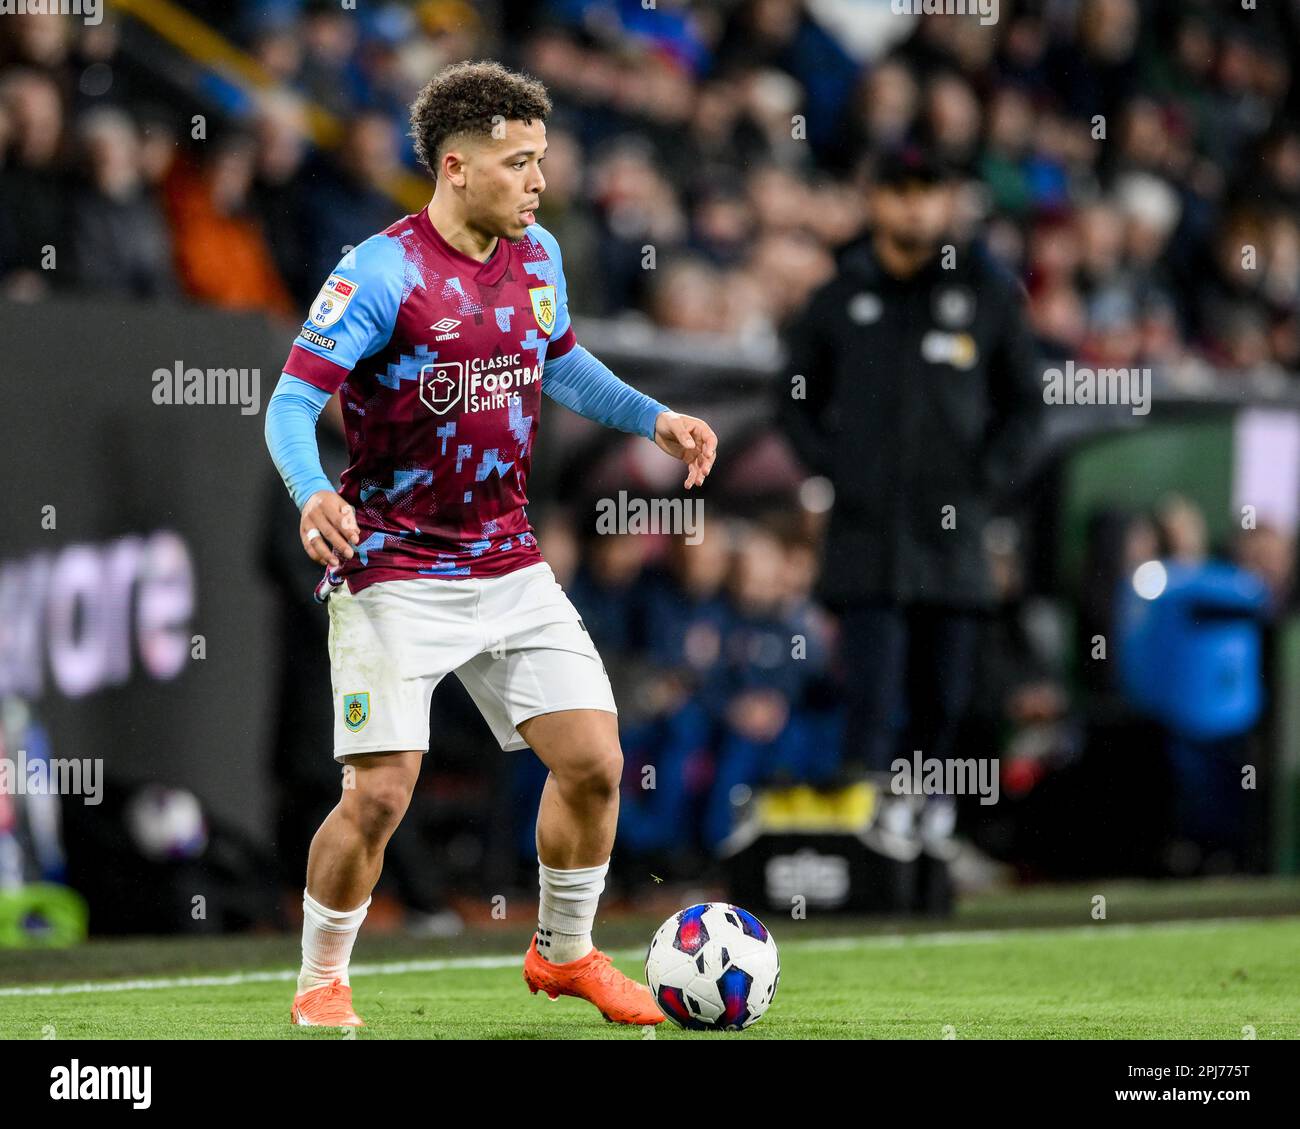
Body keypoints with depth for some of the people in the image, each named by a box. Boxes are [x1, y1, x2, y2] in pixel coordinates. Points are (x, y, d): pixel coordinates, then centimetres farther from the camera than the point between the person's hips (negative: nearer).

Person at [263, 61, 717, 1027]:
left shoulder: (537, 257, 5)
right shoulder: (382, 274, -16)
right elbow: (292, 403, -20)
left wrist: (652, 419, 14)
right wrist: (314, 495, -38)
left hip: (509, 566, 6)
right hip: (394, 574, -6)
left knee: (594, 761, 0)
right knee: (380, 794, -13)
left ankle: (565, 951, 24)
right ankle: (321, 983, 10)